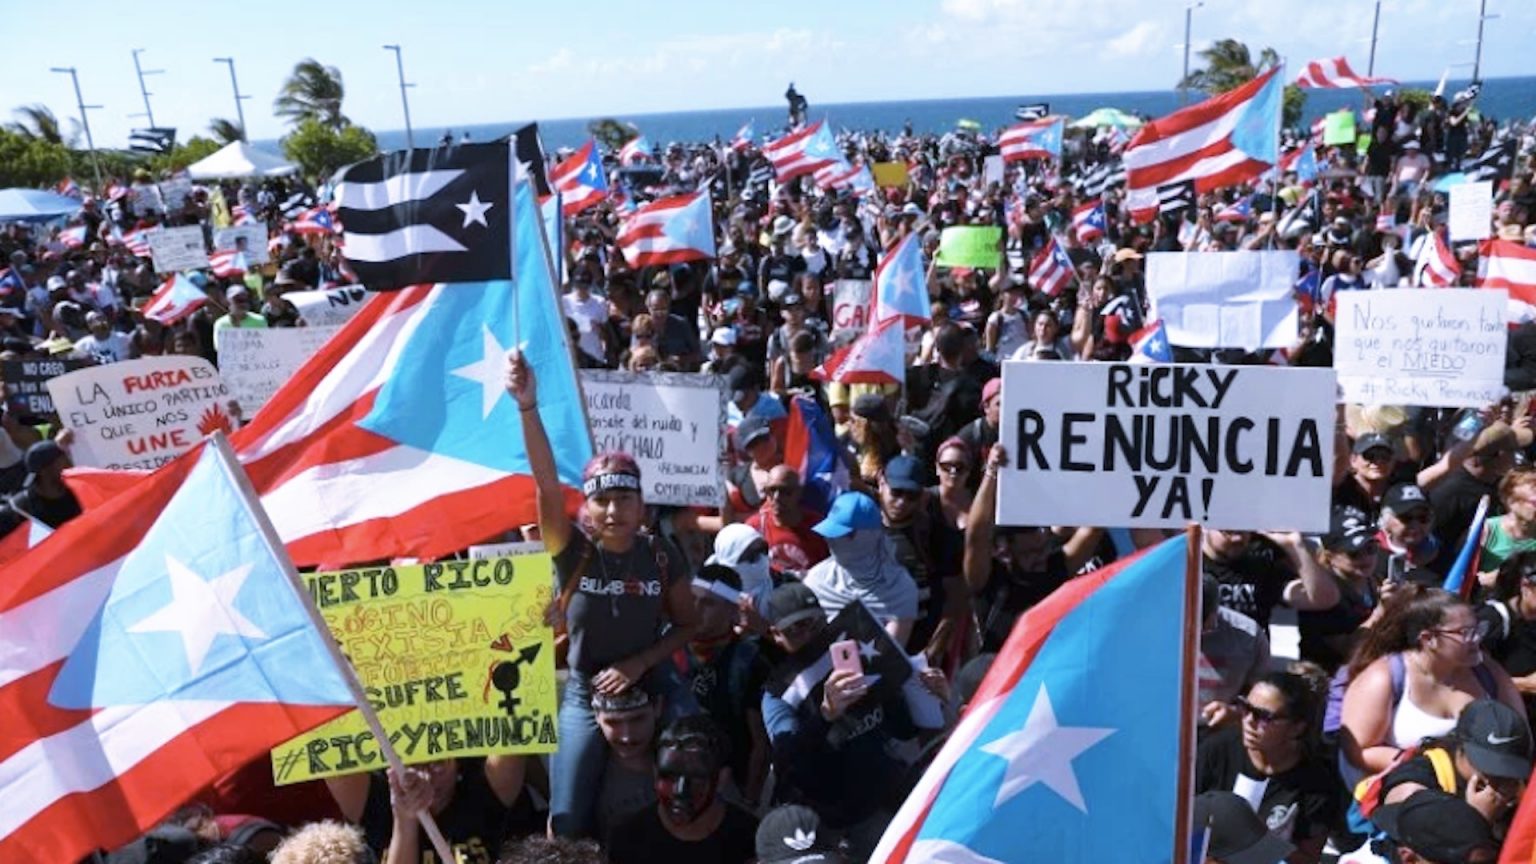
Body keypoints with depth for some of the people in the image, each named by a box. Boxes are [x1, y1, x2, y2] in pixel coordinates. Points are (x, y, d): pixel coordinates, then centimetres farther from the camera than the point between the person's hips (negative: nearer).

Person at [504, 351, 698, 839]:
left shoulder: (663, 558, -10)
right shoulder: (574, 553, -14)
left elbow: (687, 625, 1)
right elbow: (546, 485, -29)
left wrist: (639, 662, -15)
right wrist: (528, 406, -42)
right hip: (584, 698, -1)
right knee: (568, 822, 1)